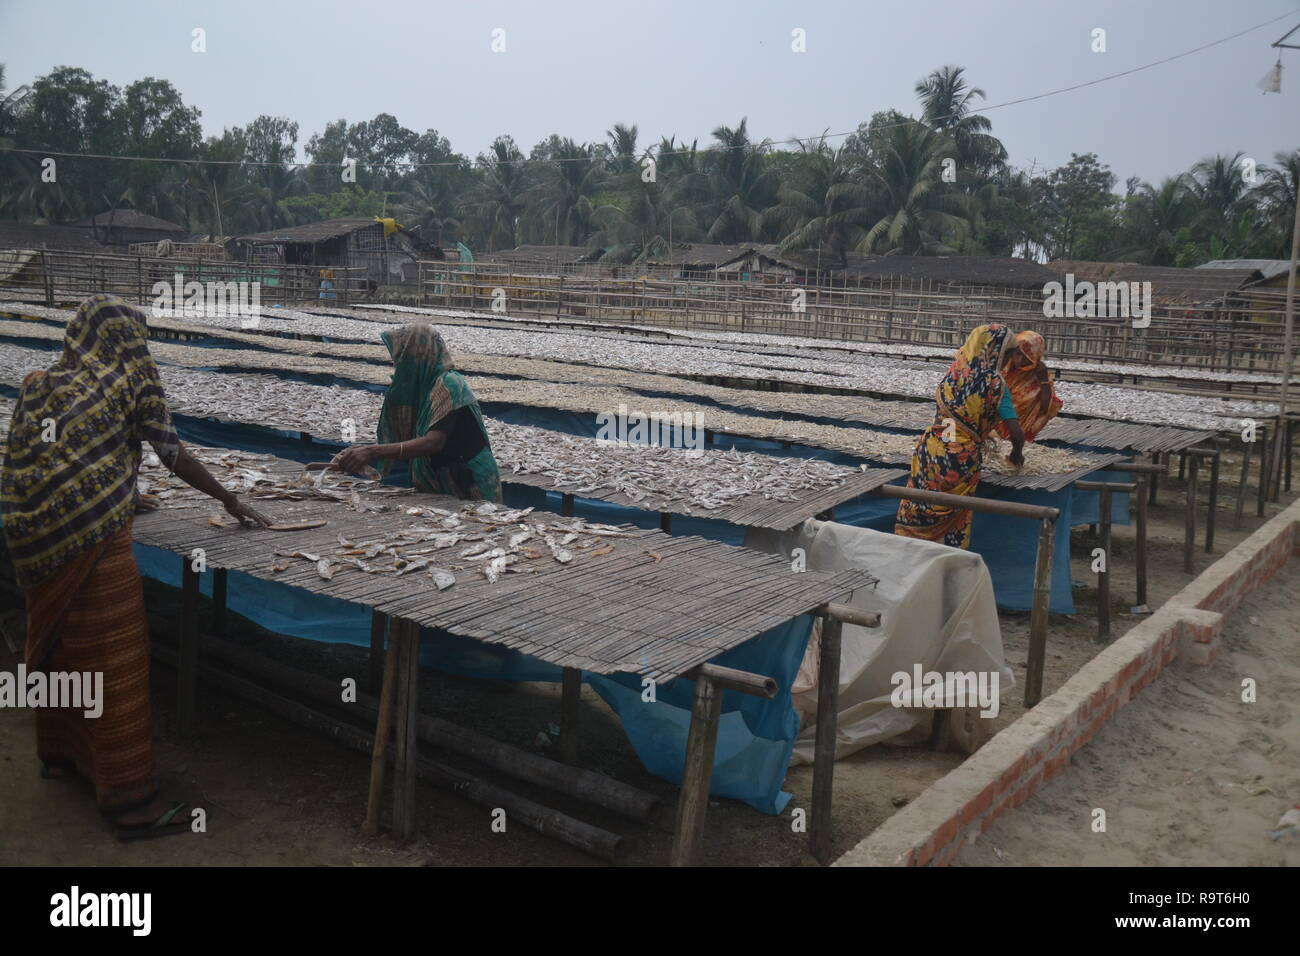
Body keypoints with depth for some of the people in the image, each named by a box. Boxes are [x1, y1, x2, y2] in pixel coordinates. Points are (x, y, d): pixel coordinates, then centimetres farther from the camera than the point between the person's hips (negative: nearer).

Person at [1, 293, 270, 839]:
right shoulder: (130, 378, -2)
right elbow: (173, 453, -1)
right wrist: (231, 501, 8)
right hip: (94, 537, -6)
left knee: (55, 641, 23)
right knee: (112, 659, -1)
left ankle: (58, 751, 43)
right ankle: (130, 800, 5)